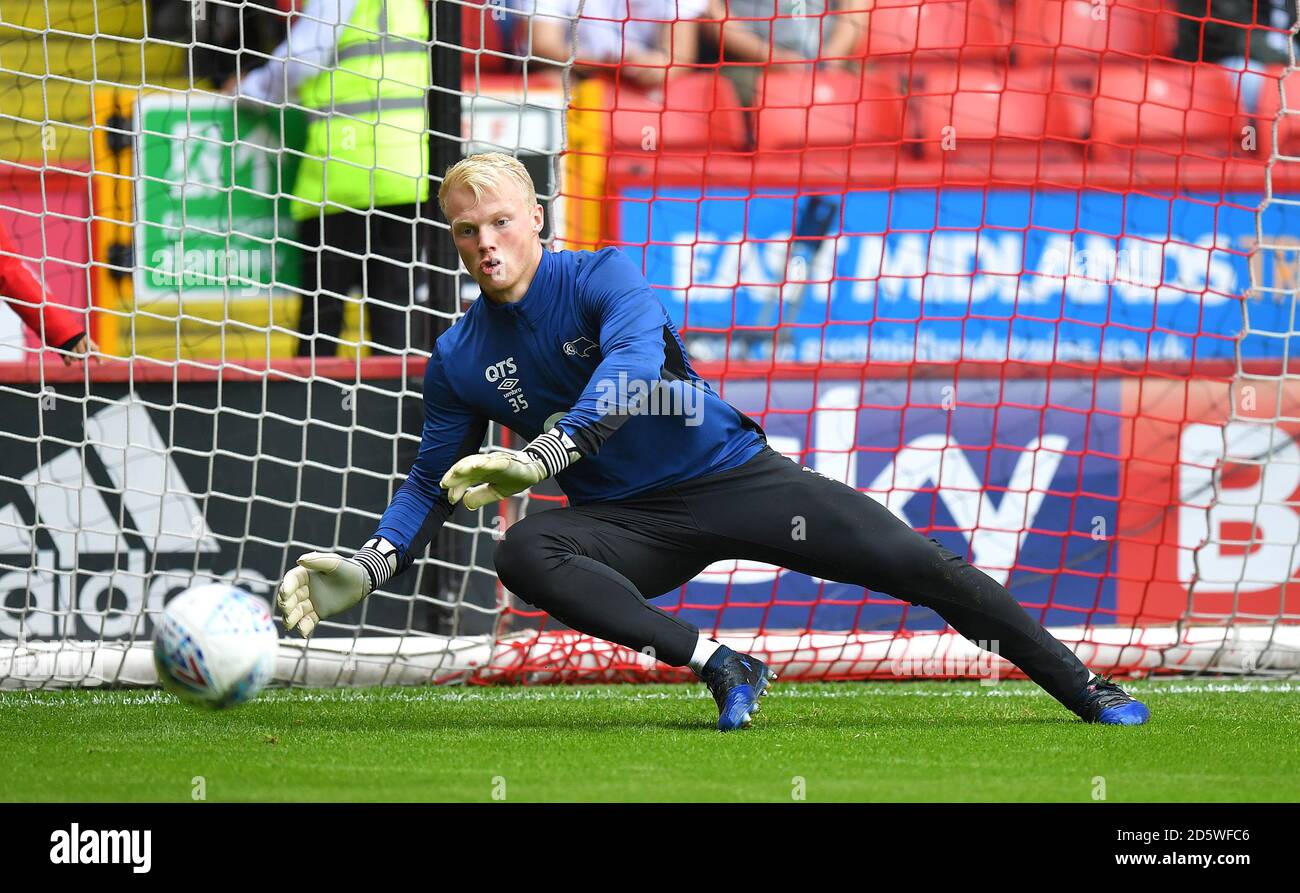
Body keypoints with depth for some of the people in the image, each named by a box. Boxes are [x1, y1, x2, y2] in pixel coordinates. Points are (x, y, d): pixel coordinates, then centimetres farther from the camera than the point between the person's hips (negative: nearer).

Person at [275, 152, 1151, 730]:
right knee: (524, 552, -31)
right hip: (630, 523, 3)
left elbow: (634, 360, -32)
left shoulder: (603, 277, -12)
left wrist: (542, 454, -47)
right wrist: (367, 567, -6)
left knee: (917, 563, -13)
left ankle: (1086, 689, -2)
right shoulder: (459, 361, 2)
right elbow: (435, 481, 12)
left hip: (734, 475, -3)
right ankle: (717, 666, -30)